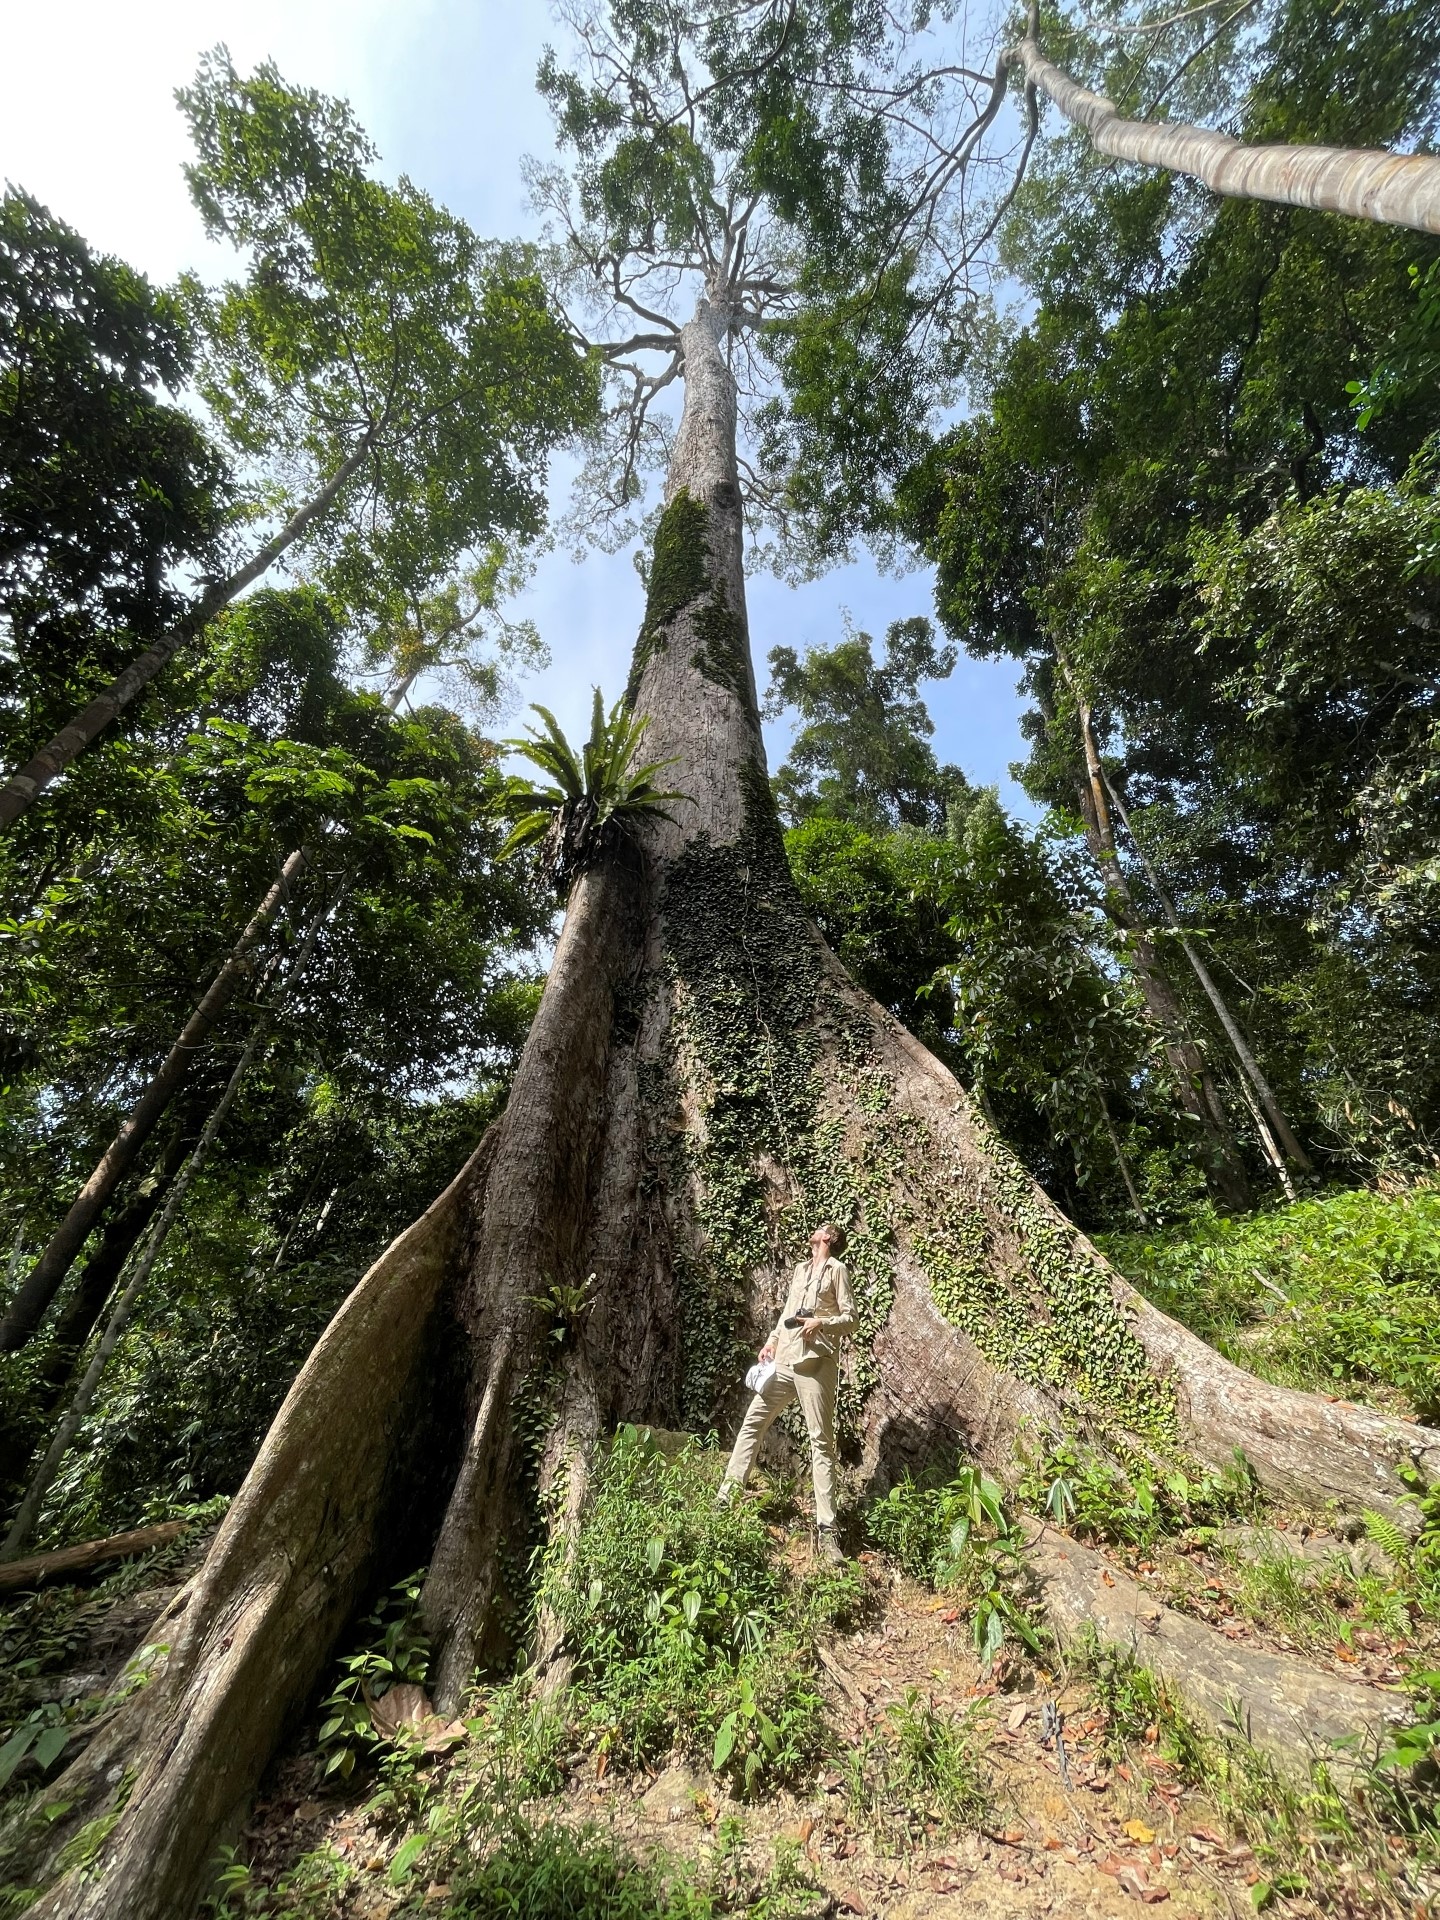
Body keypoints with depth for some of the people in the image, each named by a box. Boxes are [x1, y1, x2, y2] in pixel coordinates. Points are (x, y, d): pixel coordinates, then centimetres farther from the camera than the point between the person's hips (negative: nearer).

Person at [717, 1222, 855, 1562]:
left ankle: (827, 1530, 2)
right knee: (751, 1424, 7)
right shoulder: (801, 1269, 19)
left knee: (821, 1442, -3)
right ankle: (726, 1498, 17)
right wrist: (772, 1342, 13)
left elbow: (850, 1318, -6)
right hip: (783, 1361, 7)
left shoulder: (837, 1269, -1)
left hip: (816, 1365, -7)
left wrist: (821, 1322, -21)